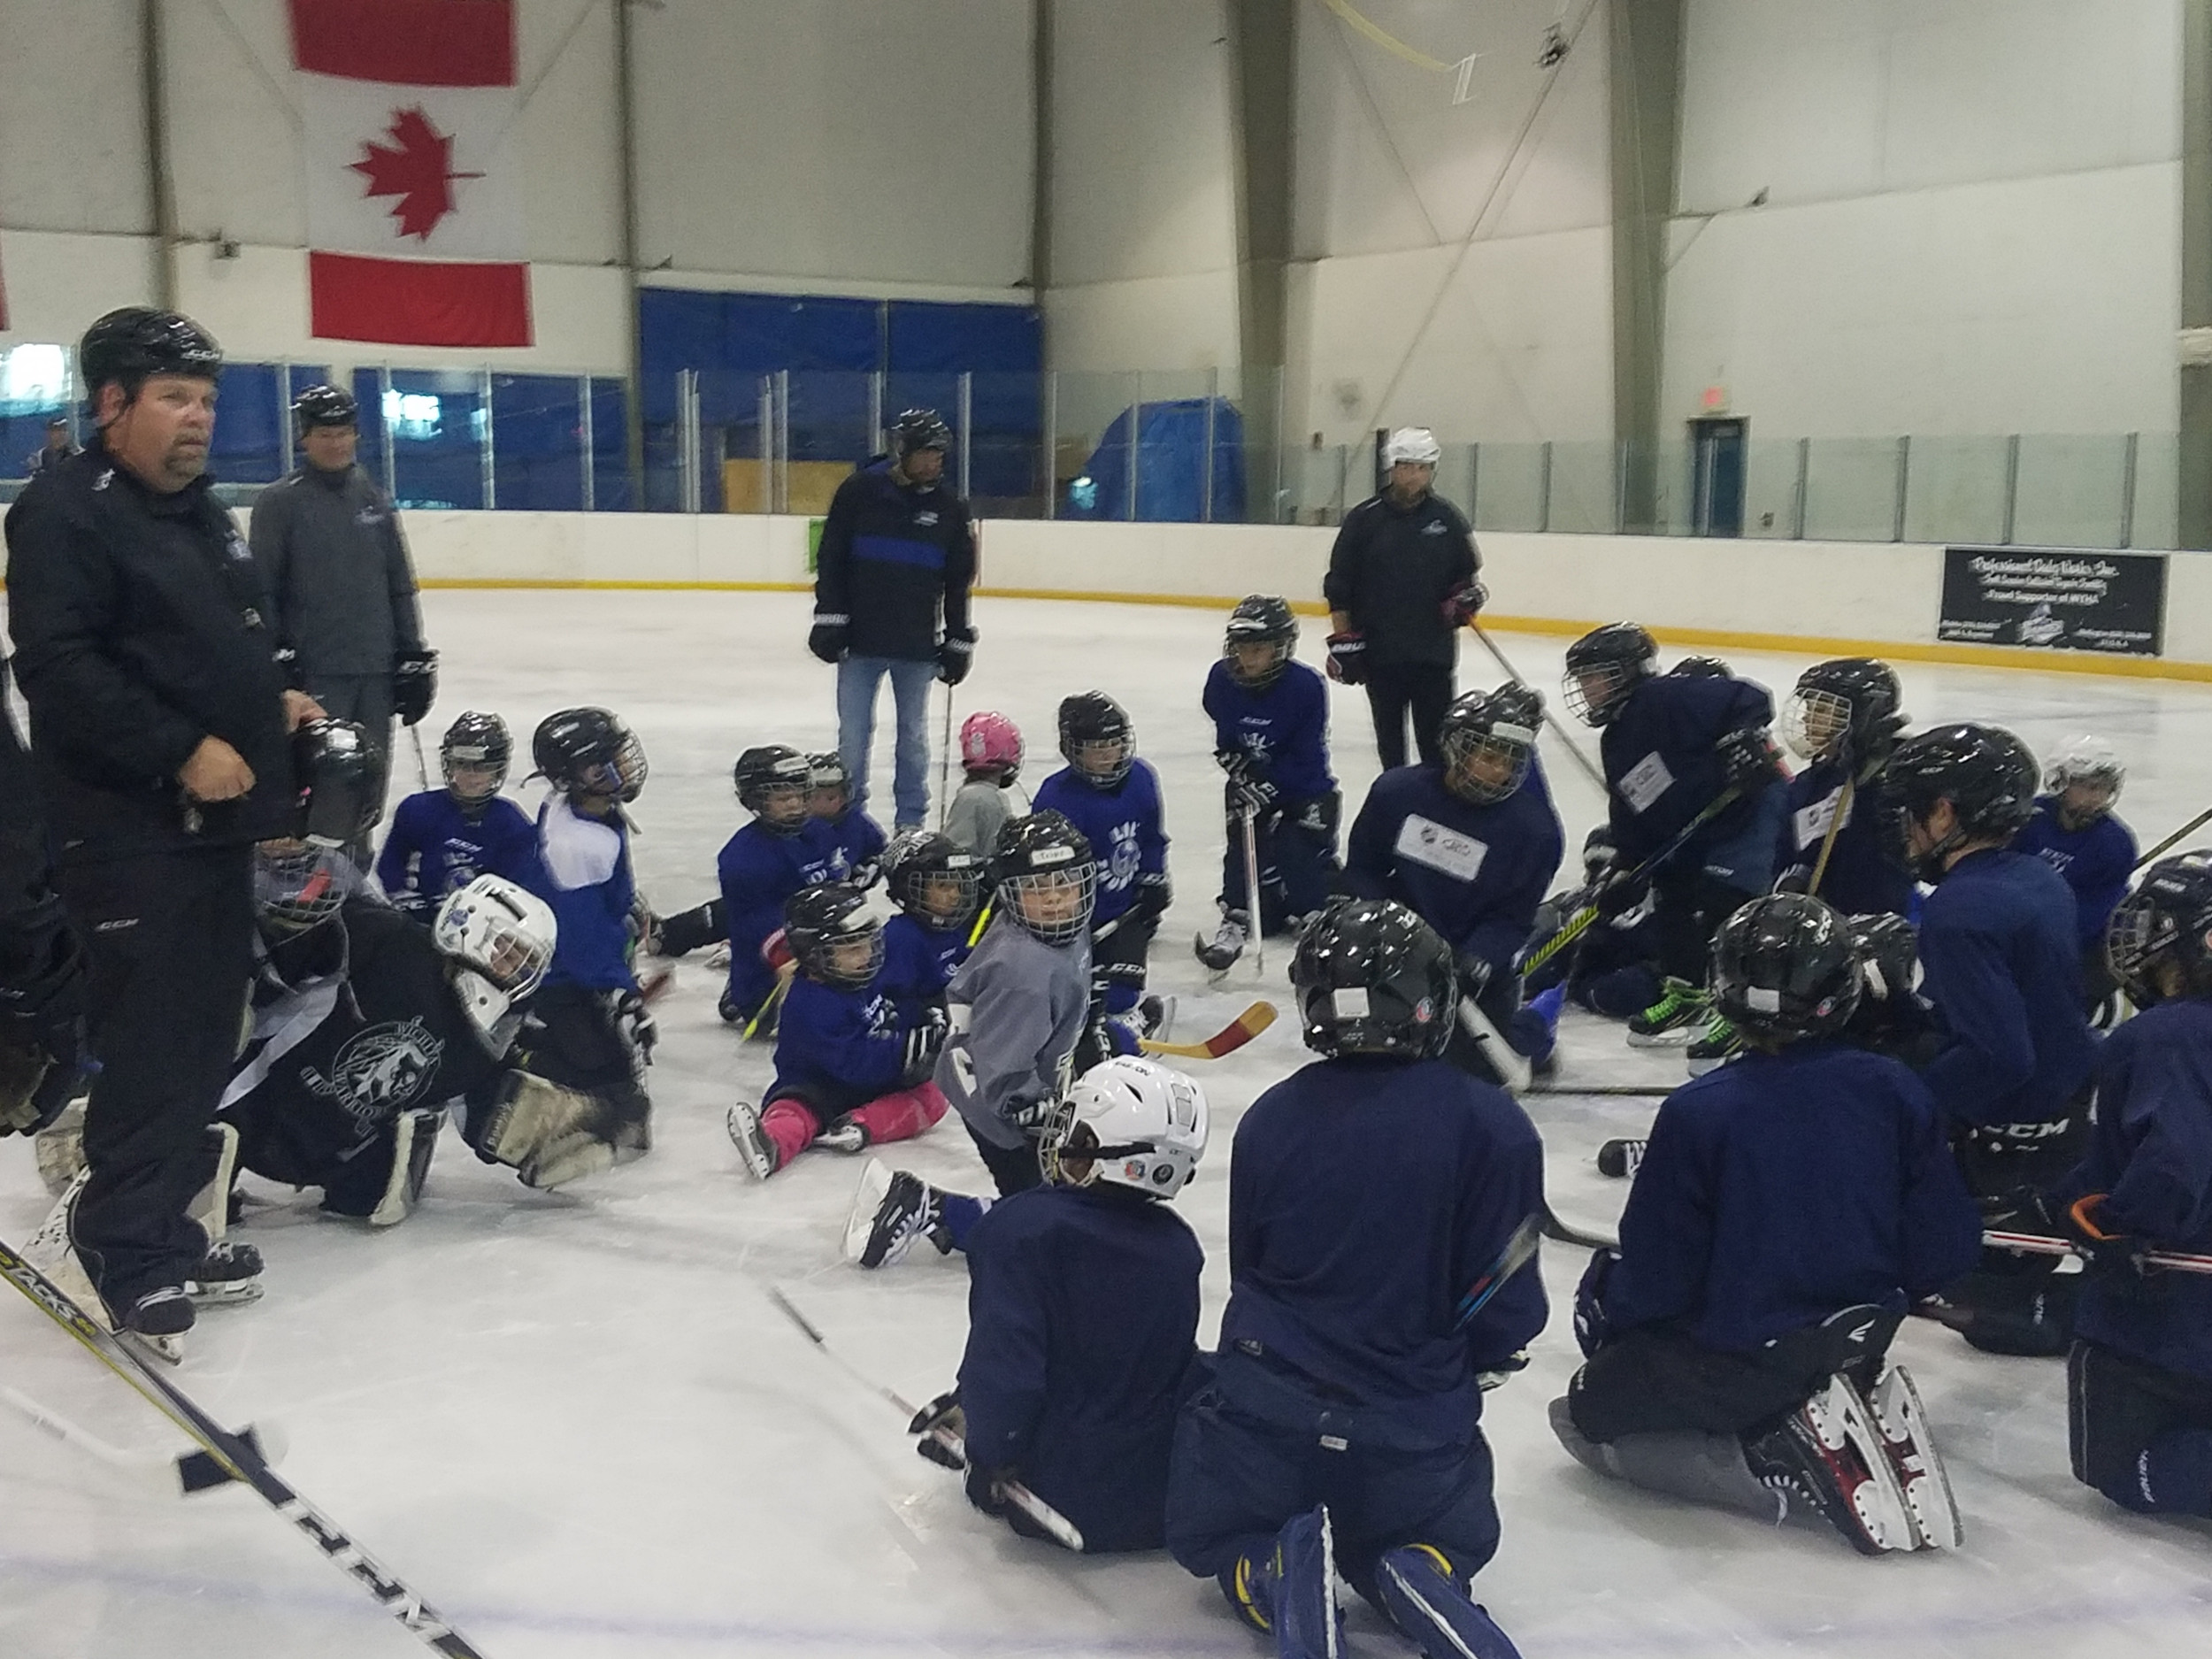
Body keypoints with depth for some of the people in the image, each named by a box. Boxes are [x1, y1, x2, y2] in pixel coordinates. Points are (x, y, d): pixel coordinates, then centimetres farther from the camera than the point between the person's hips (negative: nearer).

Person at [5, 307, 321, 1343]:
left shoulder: (200, 512, 16)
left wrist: (271, 700, 10)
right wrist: (182, 749, -24)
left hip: (214, 817, 9)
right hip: (128, 826, -9)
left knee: (207, 1023, 14)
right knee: (155, 1033, -8)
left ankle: (160, 1214, 27)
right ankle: (123, 1249, 3)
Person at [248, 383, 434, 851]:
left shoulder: (375, 500, 12)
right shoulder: (279, 501, -3)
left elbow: (400, 587, 15)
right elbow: (261, 593, -6)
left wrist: (414, 658, 11)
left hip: (377, 672, 5)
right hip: (313, 673, -5)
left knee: (368, 788, 11)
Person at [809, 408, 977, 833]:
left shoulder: (949, 506, 3)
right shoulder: (859, 492, -4)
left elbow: (959, 581, 8)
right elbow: (831, 559, -1)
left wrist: (958, 642, 7)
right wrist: (829, 619, -7)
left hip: (917, 643, 2)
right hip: (860, 639, -2)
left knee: (914, 735, 9)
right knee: (853, 733, 3)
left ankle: (911, 821, 20)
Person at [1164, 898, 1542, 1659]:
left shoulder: (1269, 1118, -3)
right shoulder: (1493, 1125, -12)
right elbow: (1508, 1311, -7)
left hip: (1267, 1413, 0)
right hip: (1415, 1439, 0)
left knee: (1208, 1537, 27)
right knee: (1454, 1536, 32)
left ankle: (1281, 1580, -8)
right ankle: (1426, 1582, -5)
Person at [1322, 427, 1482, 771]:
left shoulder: (1448, 518, 3)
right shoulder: (1364, 519, -1)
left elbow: (1468, 572, 15)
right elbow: (1338, 585, 1)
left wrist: (1466, 598, -6)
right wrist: (1342, 639, -4)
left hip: (1433, 651, 0)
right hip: (1379, 651, 0)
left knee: (1435, 738, 1)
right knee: (1389, 733, 12)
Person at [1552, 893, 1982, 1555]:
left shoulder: (1696, 1112, -21)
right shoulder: (1894, 1091, -9)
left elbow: (1654, 1281, -15)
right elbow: (1947, 1248, -3)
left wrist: (1604, 1303, 8)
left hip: (1737, 1356, -6)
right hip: (1859, 1342, 6)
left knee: (1587, 1412, 17)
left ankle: (1789, 1469, -6)